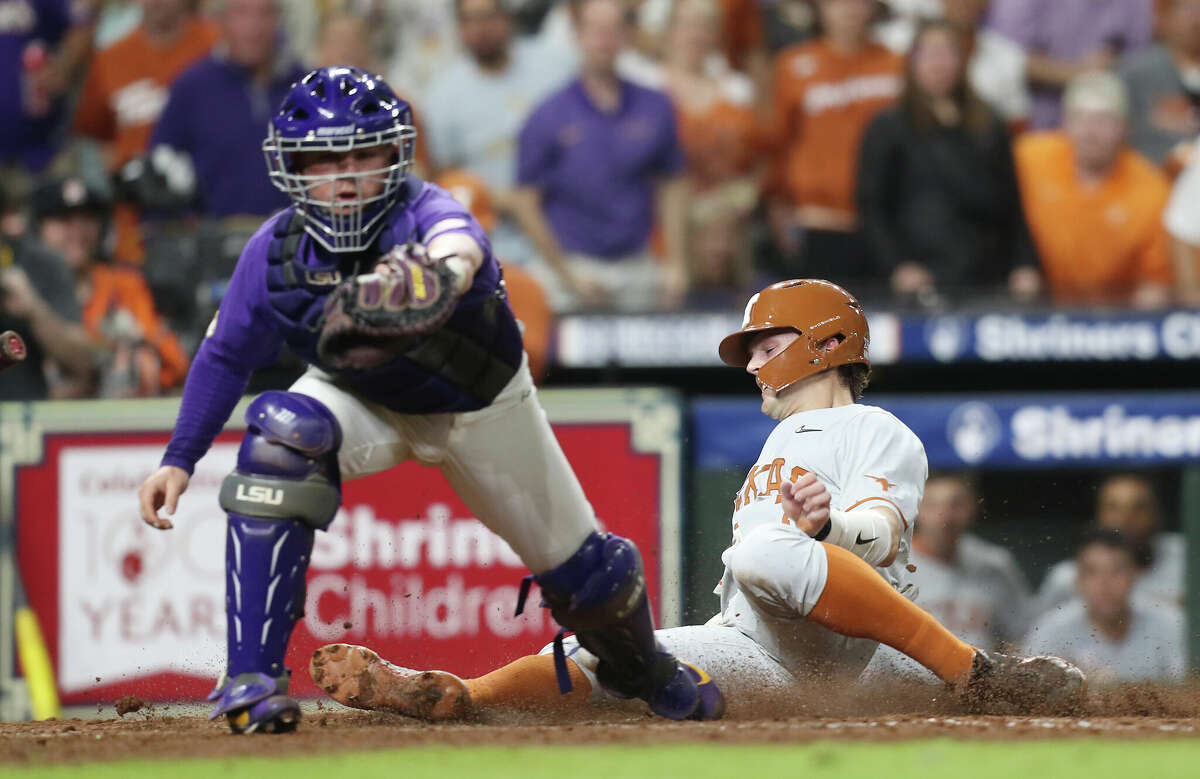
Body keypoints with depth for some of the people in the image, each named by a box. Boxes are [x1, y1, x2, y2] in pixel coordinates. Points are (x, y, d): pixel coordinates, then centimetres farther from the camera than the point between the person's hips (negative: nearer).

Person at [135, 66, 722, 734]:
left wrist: (445, 272, -86)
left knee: (580, 567, 9)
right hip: (362, 401, 1)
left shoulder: (426, 216, -36)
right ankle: (252, 679, -29)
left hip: (482, 406, -1)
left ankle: (643, 666, 48)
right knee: (281, 433, -32)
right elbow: (226, 355, -9)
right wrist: (180, 459, -14)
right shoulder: (276, 252, -24)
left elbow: (461, 250, -62)